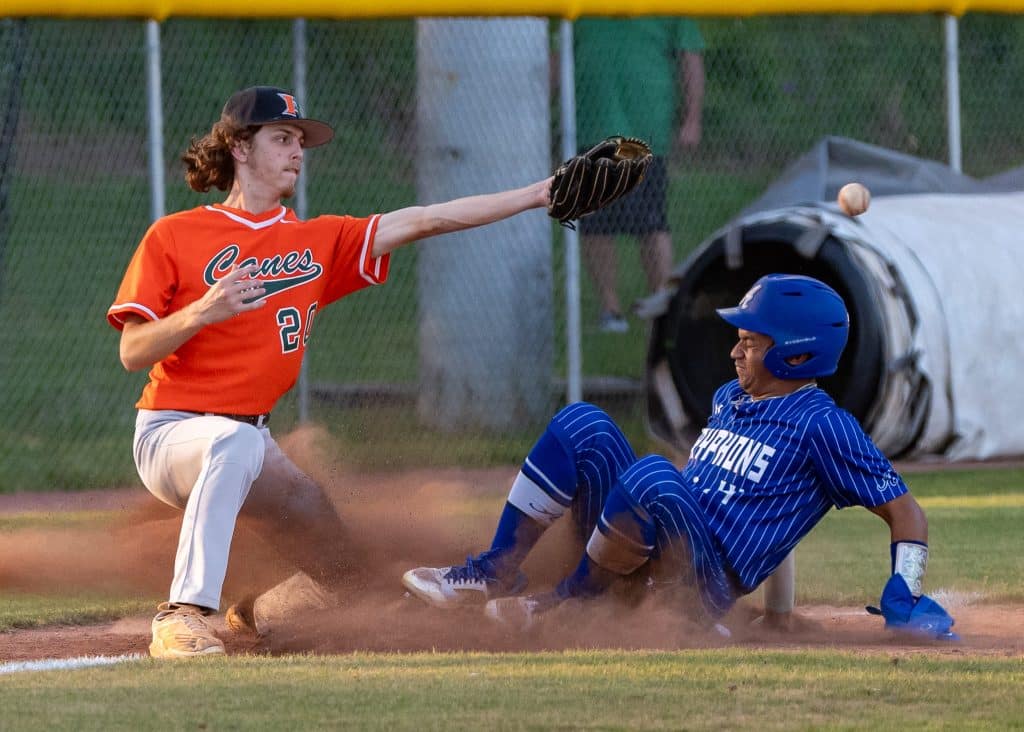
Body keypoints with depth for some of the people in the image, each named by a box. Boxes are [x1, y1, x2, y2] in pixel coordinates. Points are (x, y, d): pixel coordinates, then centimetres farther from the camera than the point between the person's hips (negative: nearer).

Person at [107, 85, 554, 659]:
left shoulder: (318, 242, 8)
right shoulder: (174, 237, -4)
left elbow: (425, 221, 1)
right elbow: (133, 353, -9)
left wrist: (537, 196, -6)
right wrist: (201, 313, -27)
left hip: (251, 444, 6)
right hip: (171, 433, -6)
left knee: (345, 578, 8)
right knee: (238, 440, -41)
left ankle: (256, 610, 38)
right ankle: (183, 619, -41)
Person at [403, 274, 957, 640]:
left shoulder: (822, 425, -5)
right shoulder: (729, 399, 19)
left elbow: (903, 511, -5)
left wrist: (904, 596, -17)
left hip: (704, 588, -8)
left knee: (653, 477, -34)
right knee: (582, 424, -2)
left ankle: (571, 600, -13)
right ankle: (496, 573, -8)